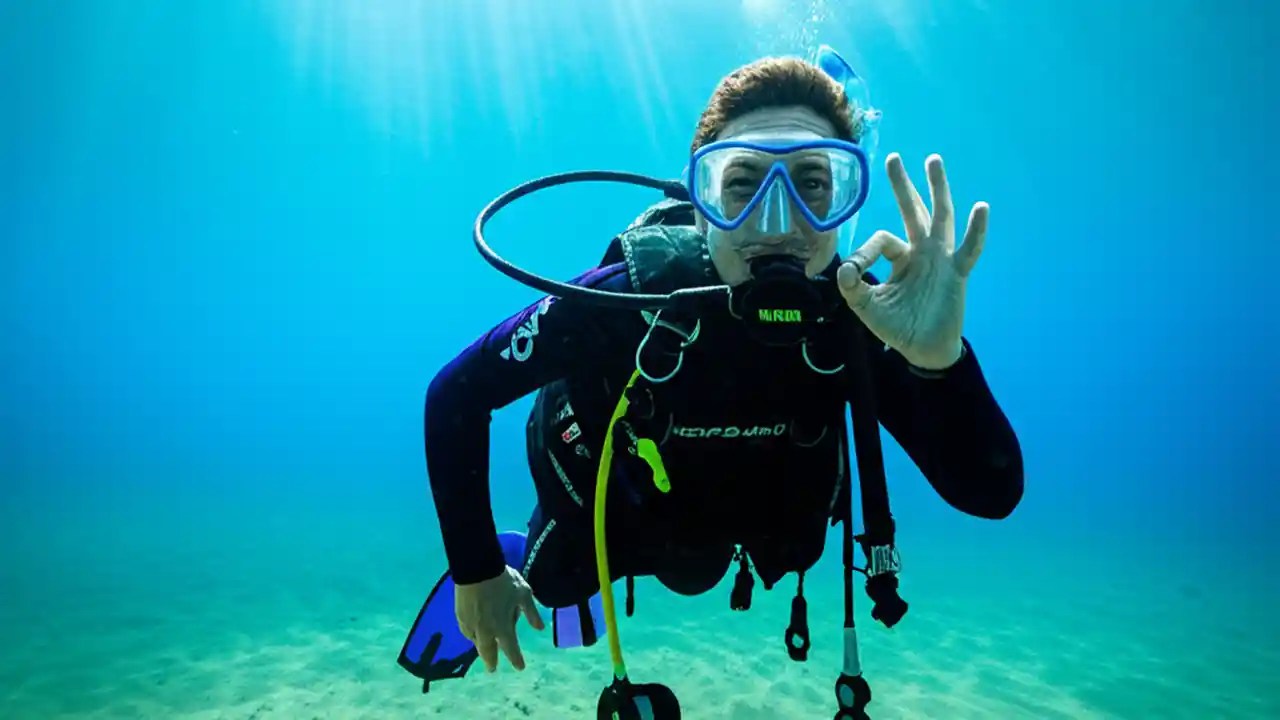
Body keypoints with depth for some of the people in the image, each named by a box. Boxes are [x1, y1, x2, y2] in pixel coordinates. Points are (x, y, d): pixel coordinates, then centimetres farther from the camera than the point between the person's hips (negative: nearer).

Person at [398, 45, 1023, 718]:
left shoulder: (858, 312, -32)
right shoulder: (627, 296, -38)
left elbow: (990, 495, -34)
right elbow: (455, 393, -26)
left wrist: (940, 359, -55)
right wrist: (476, 572, -22)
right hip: (603, 517, -3)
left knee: (690, 578, 32)